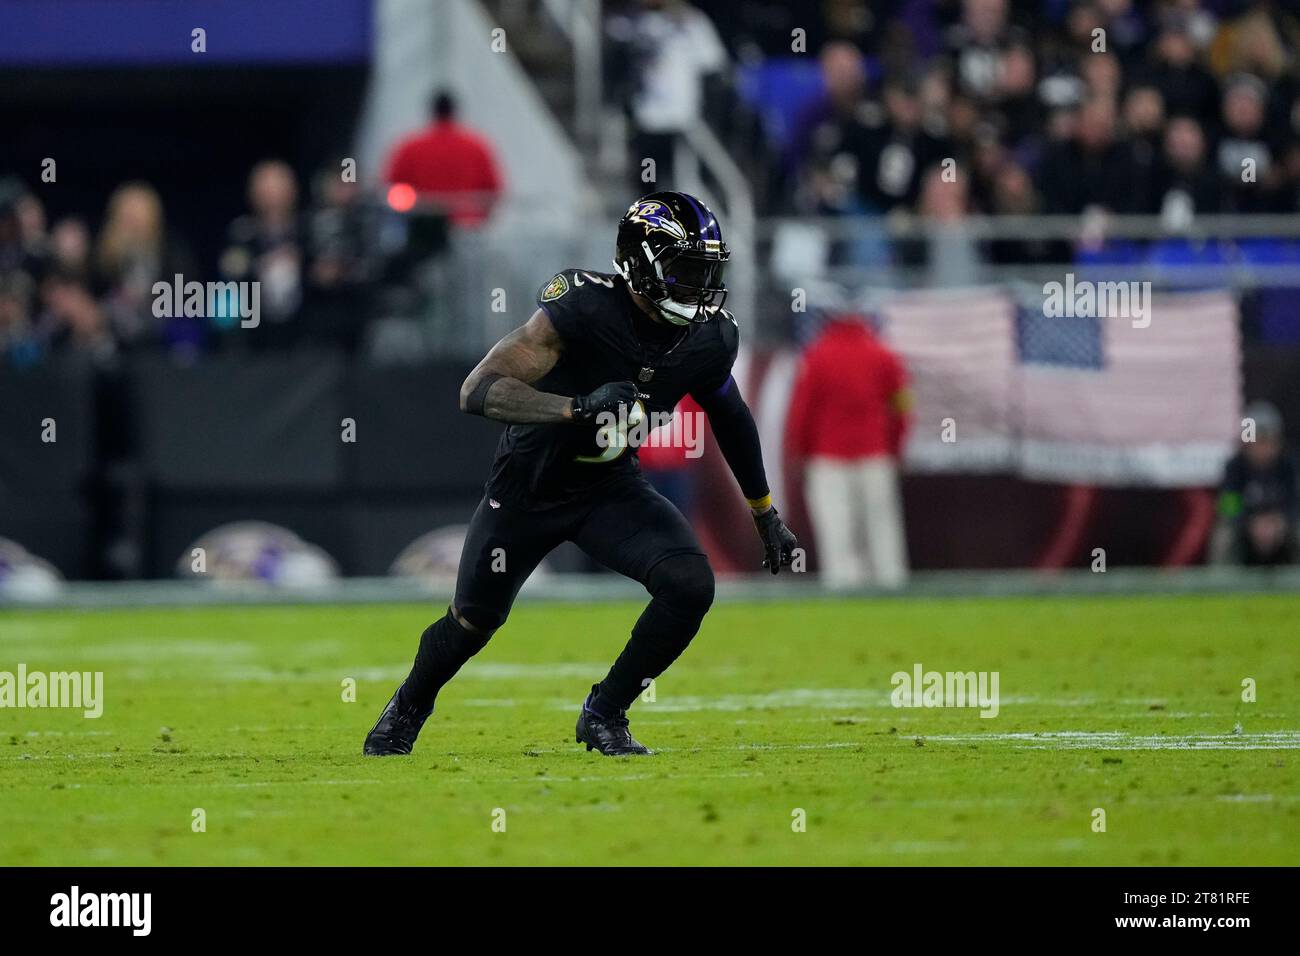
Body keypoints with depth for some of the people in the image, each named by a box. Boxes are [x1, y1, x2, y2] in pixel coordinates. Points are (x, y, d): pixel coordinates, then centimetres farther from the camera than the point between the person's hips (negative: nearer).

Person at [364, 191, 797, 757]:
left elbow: (730, 417, 9)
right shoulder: (584, 309, -31)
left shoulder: (709, 339, -14)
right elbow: (477, 391, -34)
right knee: (474, 621, 10)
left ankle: (604, 715, 0)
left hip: (609, 488, 4)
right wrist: (577, 408, -47)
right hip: (528, 486, -3)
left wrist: (766, 515, 18)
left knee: (691, 585, -19)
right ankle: (409, 708, 43)